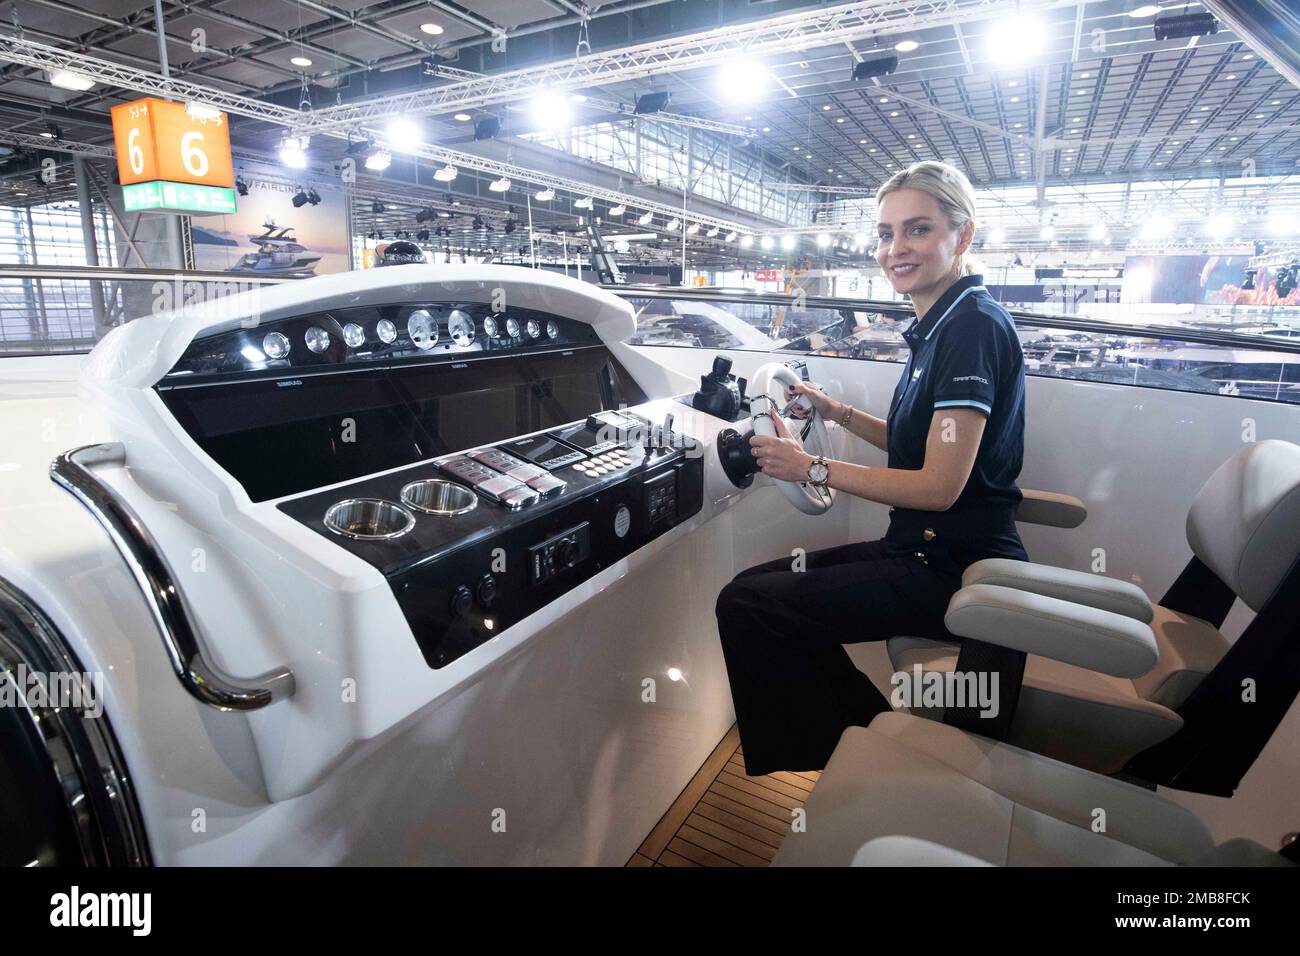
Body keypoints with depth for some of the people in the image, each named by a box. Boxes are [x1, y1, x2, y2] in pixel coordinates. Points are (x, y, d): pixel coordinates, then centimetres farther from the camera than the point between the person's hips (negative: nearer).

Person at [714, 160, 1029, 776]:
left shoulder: (973, 328, -18)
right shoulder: (940, 326, 12)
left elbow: (939, 484, -22)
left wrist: (811, 468, -16)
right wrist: (835, 412, 8)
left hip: (954, 572, -10)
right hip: (930, 552, 10)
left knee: (744, 606, -15)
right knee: (759, 584, 10)